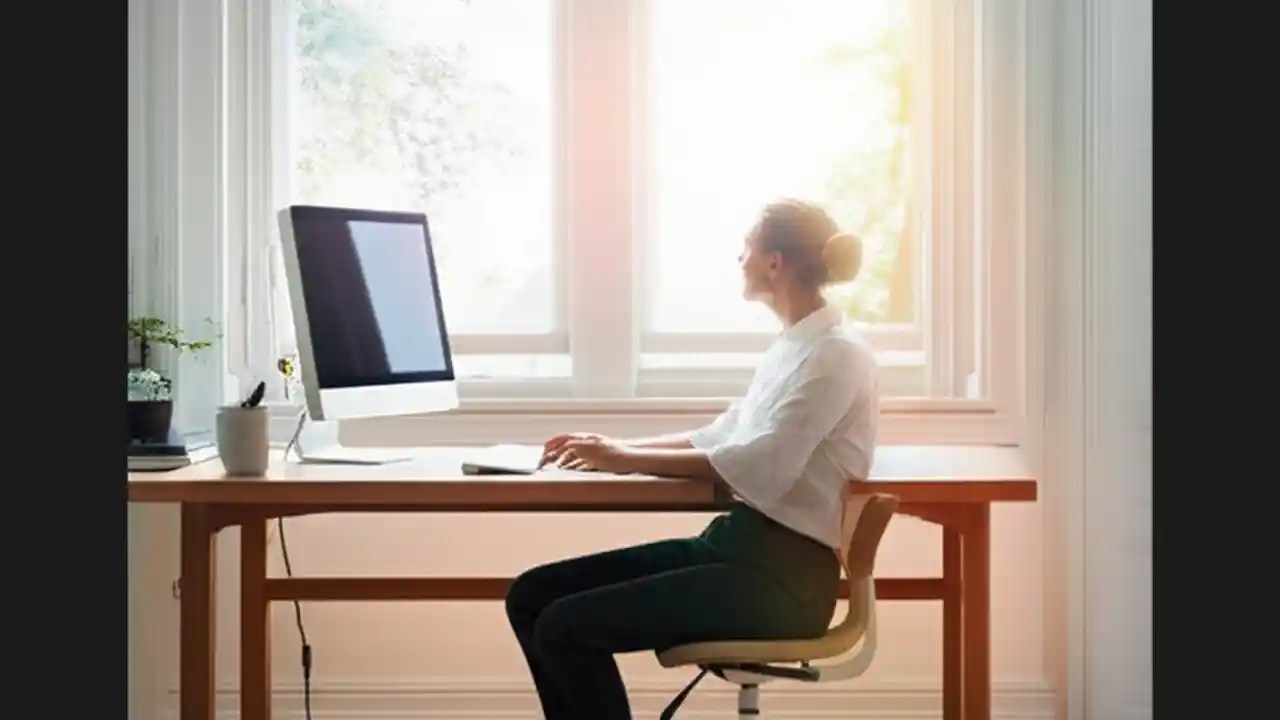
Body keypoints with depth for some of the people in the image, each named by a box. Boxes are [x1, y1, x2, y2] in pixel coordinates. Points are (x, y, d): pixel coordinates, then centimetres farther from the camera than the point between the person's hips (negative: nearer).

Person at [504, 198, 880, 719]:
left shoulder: (836, 352, -13)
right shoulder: (794, 344, 17)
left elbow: (759, 464, -22)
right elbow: (722, 437, 22)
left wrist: (630, 460, -17)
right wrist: (614, 447, 12)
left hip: (781, 574, -9)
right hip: (734, 544, 9)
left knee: (566, 627, -18)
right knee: (533, 596, 1)